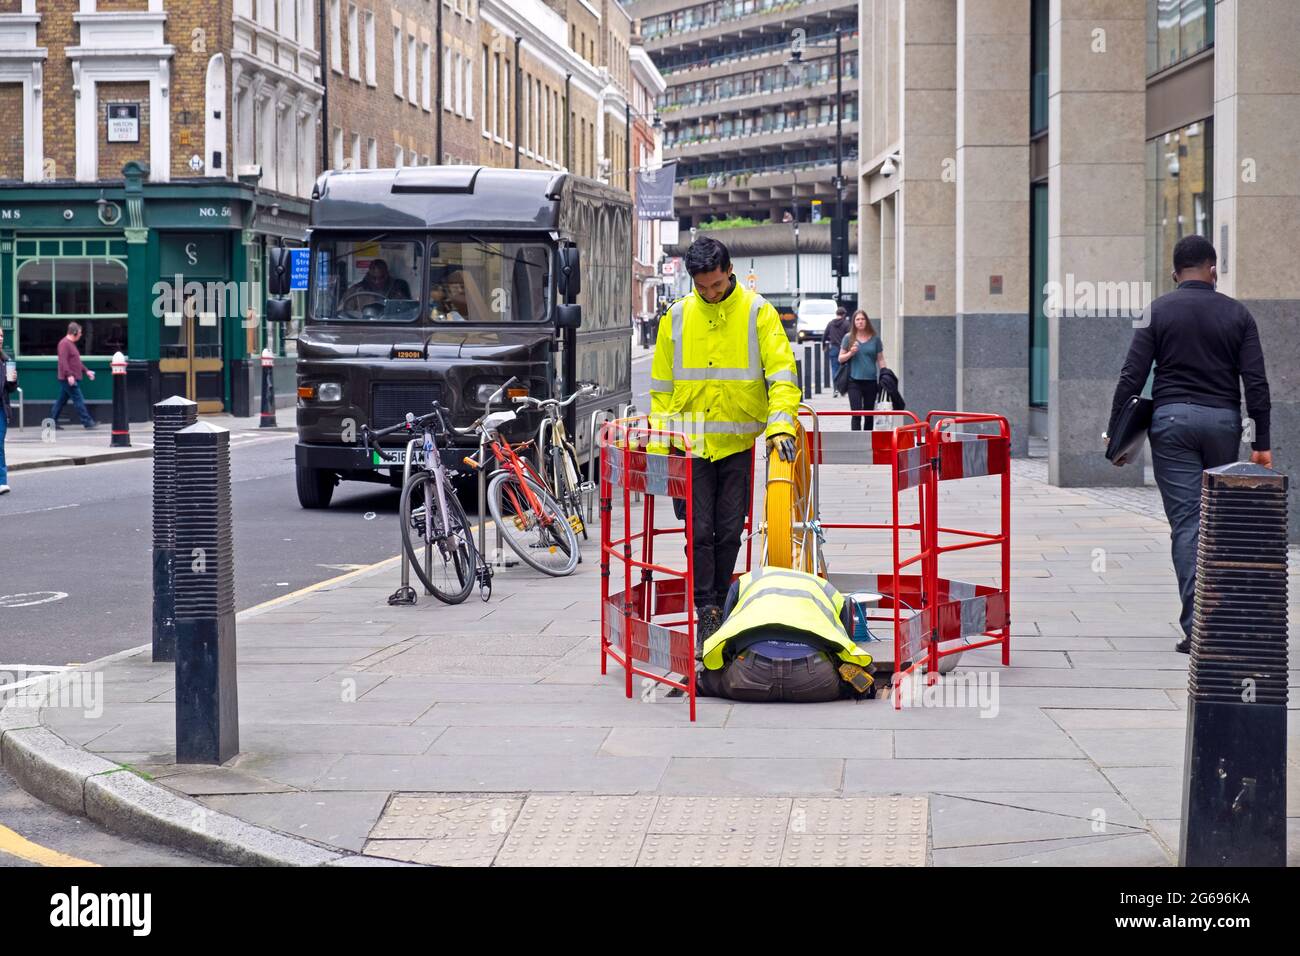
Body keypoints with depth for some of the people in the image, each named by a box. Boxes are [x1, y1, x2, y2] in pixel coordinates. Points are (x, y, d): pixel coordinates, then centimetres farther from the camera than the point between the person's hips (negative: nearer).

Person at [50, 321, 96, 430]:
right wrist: (69, 375, -27)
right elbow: (63, 361, -21)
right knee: (78, 400, -8)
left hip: (72, 378, 11)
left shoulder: (71, 344, 20)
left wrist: (86, 371, 23)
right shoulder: (64, 343, -13)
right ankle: (87, 422, -7)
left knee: (61, 400, 11)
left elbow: (76, 362, 27)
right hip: (69, 379, -11)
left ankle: (52, 422, 14)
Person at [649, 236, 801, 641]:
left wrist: (781, 424, -21)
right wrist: (660, 440, 3)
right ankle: (706, 611, 0)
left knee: (729, 532, 7)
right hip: (692, 444, 1)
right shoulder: (677, 316, 4)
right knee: (699, 530, -4)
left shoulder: (757, 312, -3)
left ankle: (722, 604, 21)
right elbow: (662, 384, 9)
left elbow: (782, 372, -7)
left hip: (739, 442, -1)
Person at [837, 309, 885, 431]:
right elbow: (840, 358, 7)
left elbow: (880, 359, 11)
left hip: (871, 381, 2)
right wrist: (851, 353, -12)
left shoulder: (875, 338, 7)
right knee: (856, 413, -11)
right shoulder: (848, 338, 4)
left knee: (869, 415, 10)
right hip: (854, 381, -2)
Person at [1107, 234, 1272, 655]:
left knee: (1186, 521, -3)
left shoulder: (1159, 311, 2)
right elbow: (1255, 383, 0)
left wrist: (1114, 430, 3)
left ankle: (1196, 627, -11)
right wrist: (1261, 442, 3)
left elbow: (1132, 377, -3)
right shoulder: (1237, 314, 5)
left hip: (1172, 419, -1)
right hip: (1223, 421, 1)